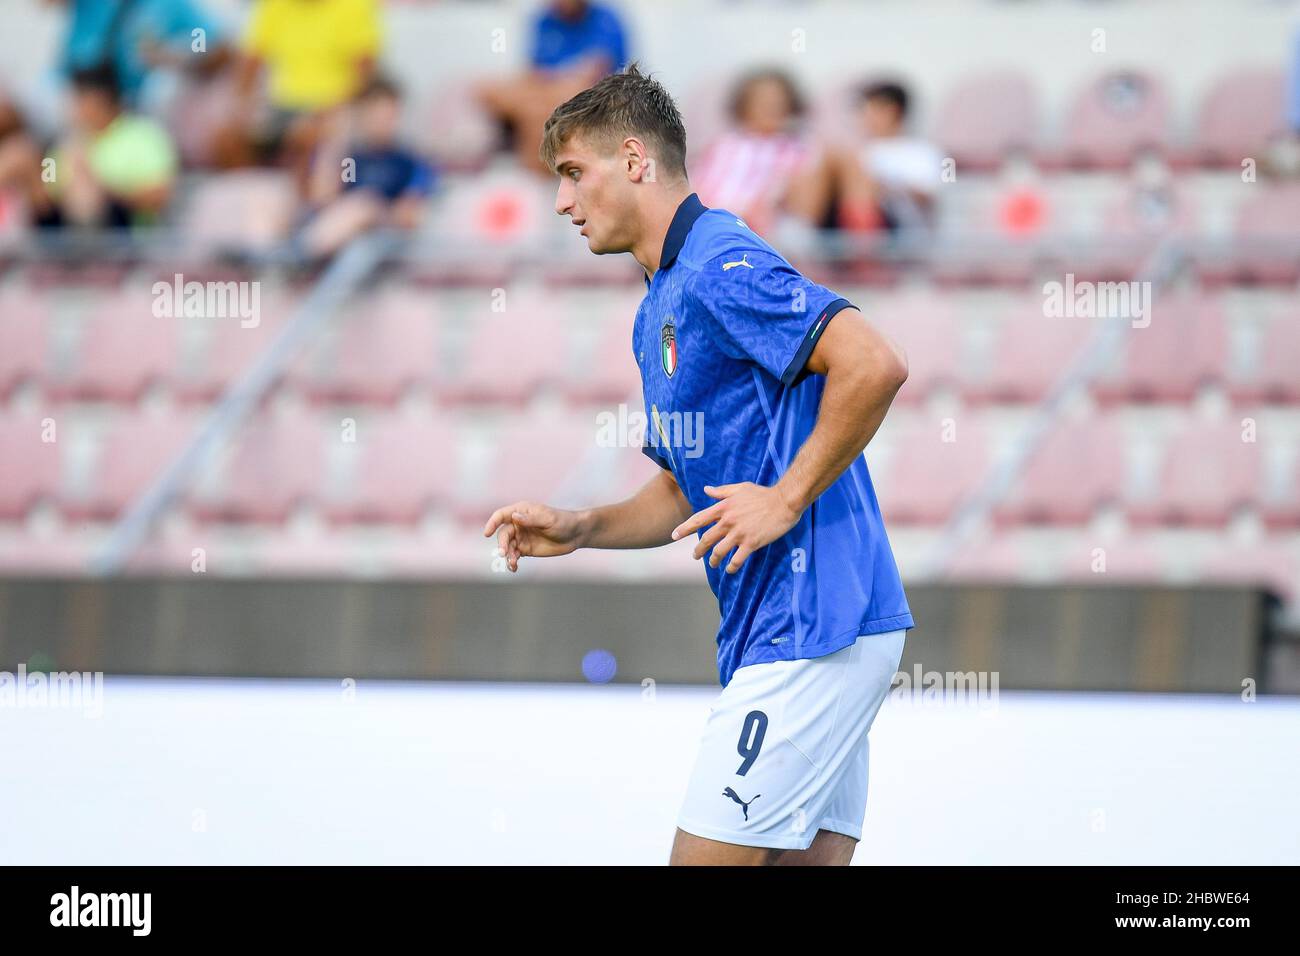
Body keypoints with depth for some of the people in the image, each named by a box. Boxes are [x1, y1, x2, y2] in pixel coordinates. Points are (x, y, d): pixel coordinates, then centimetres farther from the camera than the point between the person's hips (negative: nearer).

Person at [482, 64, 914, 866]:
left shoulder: (722, 267, -13)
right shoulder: (658, 311, 21)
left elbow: (875, 365, -24)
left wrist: (786, 499, -19)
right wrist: (580, 529, 11)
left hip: (814, 630, -10)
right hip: (773, 632, 10)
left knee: (707, 856, -11)